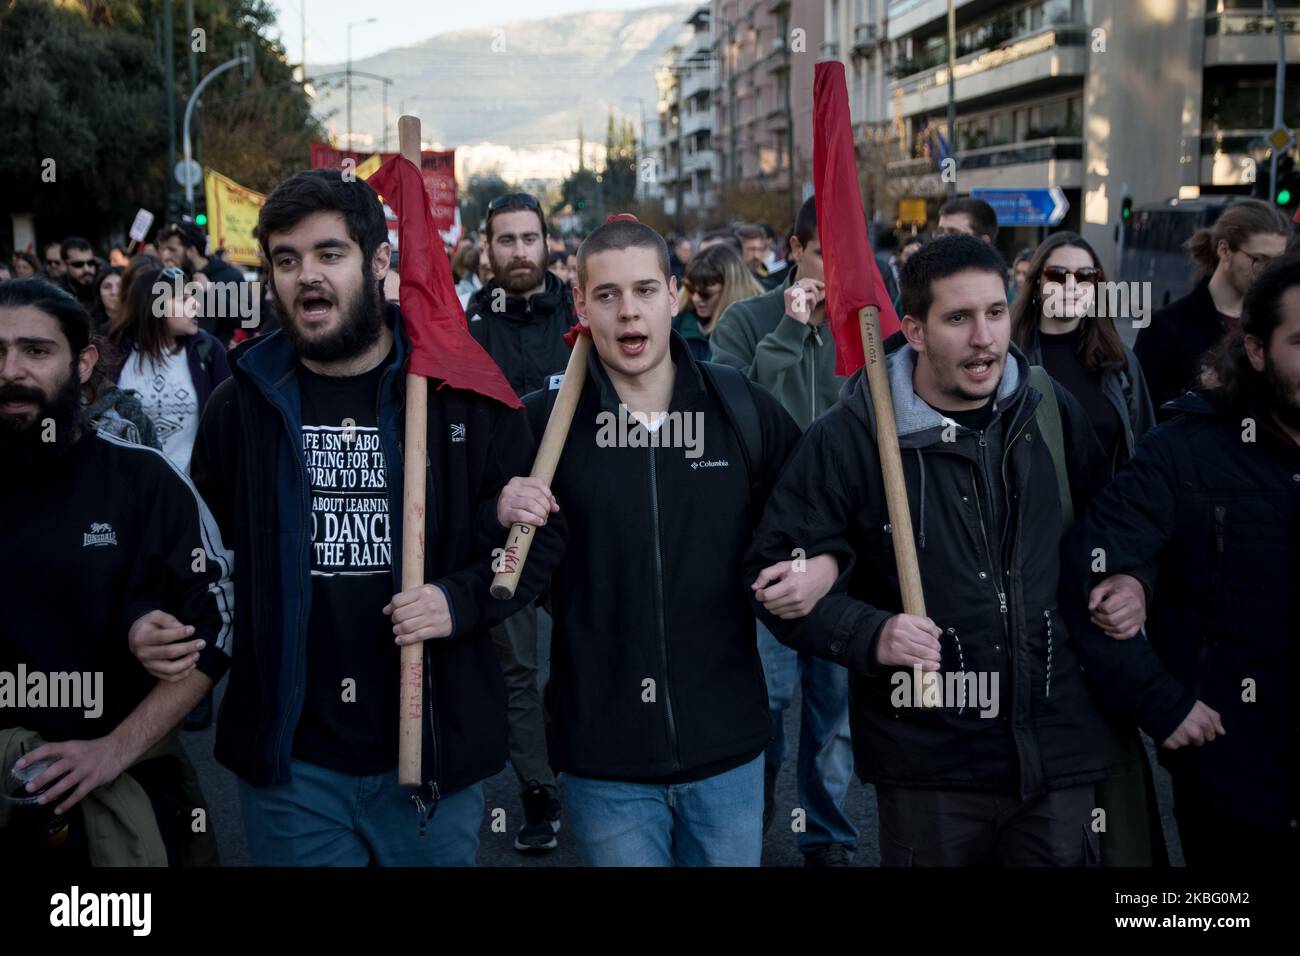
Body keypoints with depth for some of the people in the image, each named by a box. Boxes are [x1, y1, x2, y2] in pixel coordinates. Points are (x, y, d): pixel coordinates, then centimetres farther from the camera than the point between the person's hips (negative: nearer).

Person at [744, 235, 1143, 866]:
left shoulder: (1052, 413, 3)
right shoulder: (848, 437, -10)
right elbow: (776, 571, -8)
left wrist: (1127, 577, 2)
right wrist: (870, 635, -22)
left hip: (1059, 750, 4)